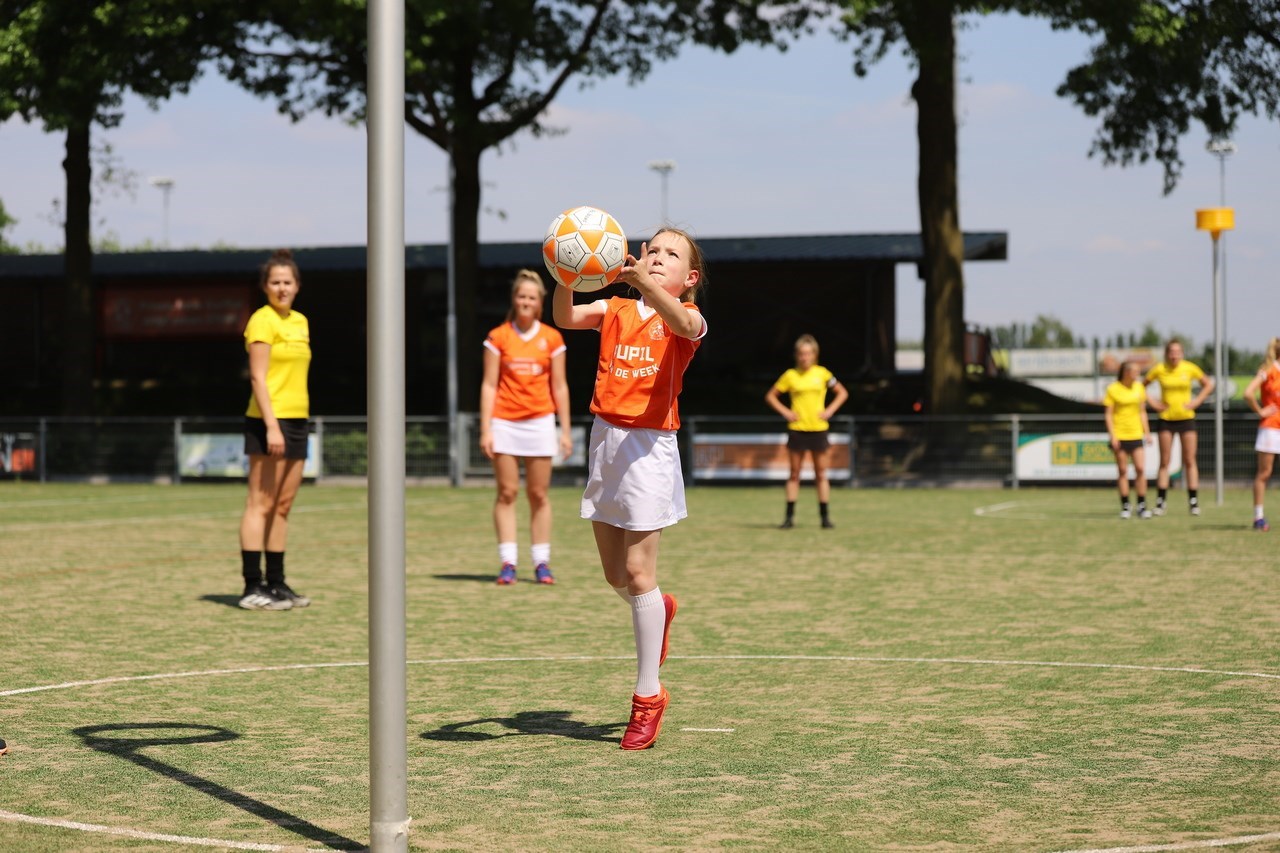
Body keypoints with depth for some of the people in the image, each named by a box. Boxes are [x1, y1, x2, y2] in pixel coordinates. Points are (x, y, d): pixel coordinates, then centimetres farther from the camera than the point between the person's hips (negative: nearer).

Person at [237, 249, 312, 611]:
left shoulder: (300, 322, 16)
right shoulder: (263, 320, -9)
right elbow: (258, 377, -15)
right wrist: (272, 426, -21)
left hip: (296, 420, 8)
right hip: (268, 421, -8)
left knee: (283, 505, 9)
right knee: (261, 504, -7)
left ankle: (276, 583, 14)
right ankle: (252, 588, -7)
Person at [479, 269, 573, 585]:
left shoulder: (552, 339, 6)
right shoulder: (498, 337, 2)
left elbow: (559, 386, 8)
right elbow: (489, 385, 1)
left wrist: (565, 430, 4)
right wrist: (486, 429, -5)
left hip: (540, 422, 1)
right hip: (504, 422, -1)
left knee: (539, 494, 2)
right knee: (507, 492, -2)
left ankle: (542, 562, 6)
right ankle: (508, 562, -2)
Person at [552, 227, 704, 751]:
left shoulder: (686, 318, -1)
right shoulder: (615, 310, 12)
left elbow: (683, 323, -27)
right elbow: (565, 318, -6)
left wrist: (641, 281, -43)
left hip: (650, 447, -5)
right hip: (605, 438, 5)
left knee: (637, 572, -8)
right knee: (613, 573, 12)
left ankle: (648, 695, 1)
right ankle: (659, 610, 46)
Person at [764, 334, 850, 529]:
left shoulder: (822, 374, 2)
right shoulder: (790, 375, 2)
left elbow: (842, 393, 11)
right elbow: (771, 396, 10)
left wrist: (830, 411, -1)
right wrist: (785, 412, -3)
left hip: (818, 429, 0)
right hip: (796, 430, 0)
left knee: (821, 474, 3)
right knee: (794, 474, 2)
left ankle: (825, 516, 7)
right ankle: (790, 517, 5)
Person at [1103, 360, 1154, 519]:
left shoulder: (1139, 387, 9)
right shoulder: (1113, 389, -5)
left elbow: (1142, 412, 16)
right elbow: (1108, 414, -4)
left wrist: (1147, 432, 11)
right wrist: (1112, 436, -10)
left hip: (1137, 435, 3)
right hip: (1120, 436, -3)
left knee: (1141, 469, -5)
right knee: (1123, 471, 1)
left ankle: (1142, 506, 0)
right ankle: (1125, 507, 8)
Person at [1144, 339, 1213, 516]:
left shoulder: (1190, 368, -3)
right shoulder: (1158, 370, -4)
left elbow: (1208, 384, 10)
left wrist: (1197, 401, -2)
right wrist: (1151, 402, -4)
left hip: (1186, 418, 0)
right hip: (1165, 419, 0)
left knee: (1189, 461, 0)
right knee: (1164, 461, 0)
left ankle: (1193, 502, 5)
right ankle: (1160, 503, 3)